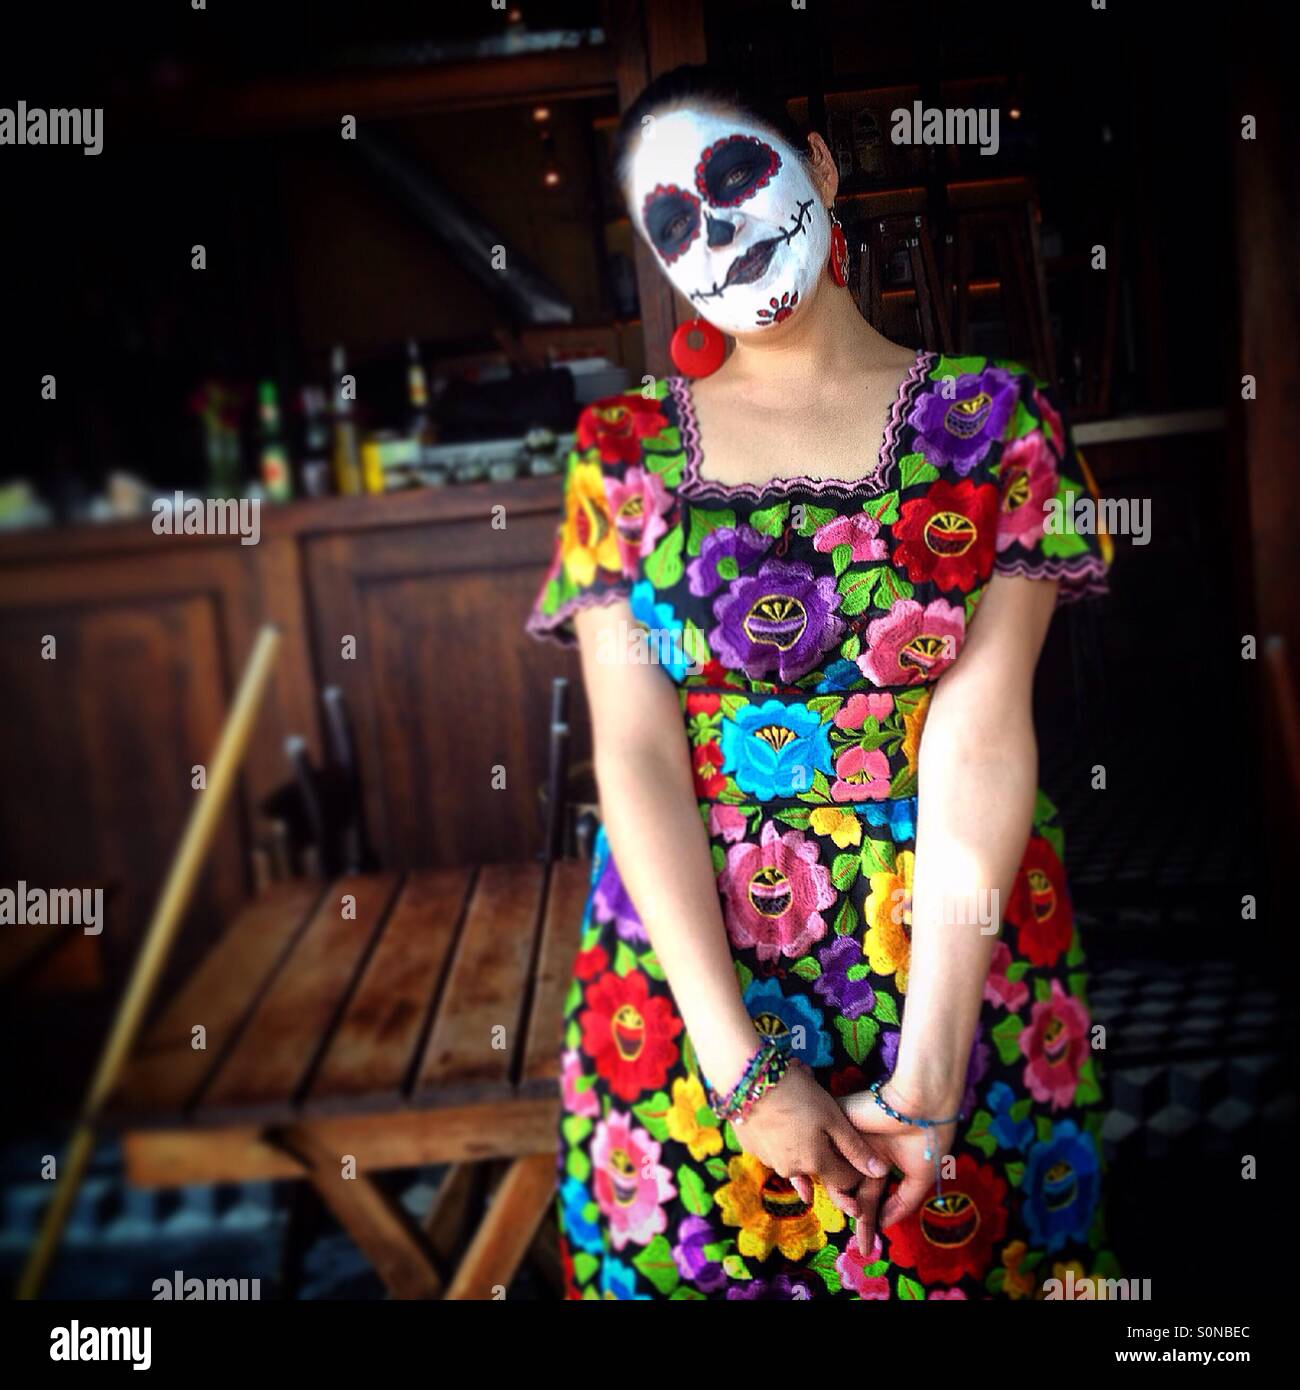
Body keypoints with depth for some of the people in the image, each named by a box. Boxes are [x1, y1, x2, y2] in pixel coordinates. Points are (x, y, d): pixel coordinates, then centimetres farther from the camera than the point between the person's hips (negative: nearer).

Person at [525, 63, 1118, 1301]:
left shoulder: (994, 422, -3)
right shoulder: (624, 448, 0)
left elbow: (978, 742, -12)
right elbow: (637, 756, -9)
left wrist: (931, 1067, -18)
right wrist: (741, 1063, -15)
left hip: (955, 954, 0)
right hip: (689, 961, 1)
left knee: (955, 1246, 16)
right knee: (695, 1248, 16)